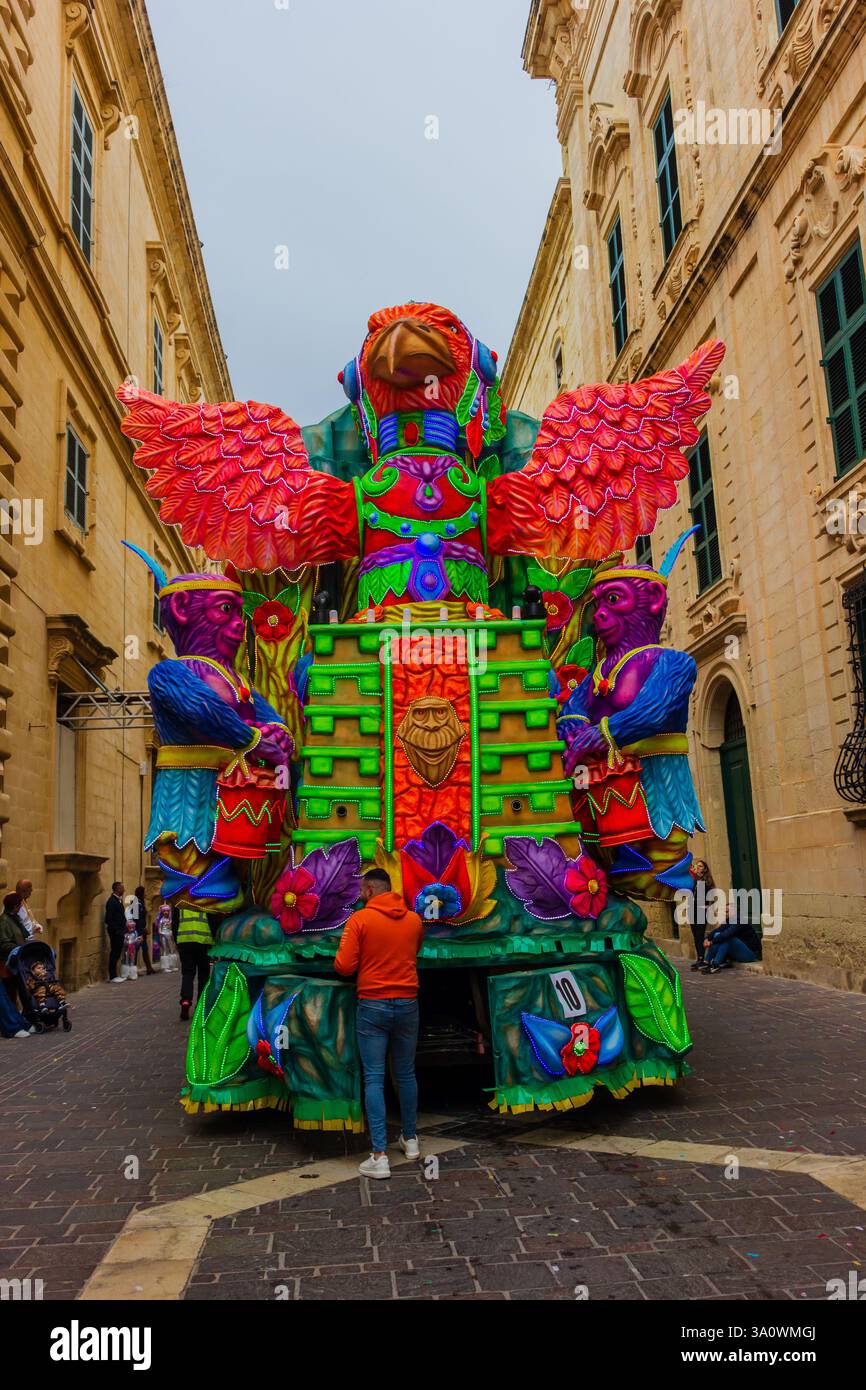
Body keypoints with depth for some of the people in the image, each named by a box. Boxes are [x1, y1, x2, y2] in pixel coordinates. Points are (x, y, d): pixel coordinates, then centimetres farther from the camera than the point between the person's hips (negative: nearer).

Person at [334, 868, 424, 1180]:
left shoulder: (359, 919, -9)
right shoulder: (414, 920, 5)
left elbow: (343, 966, -12)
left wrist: (359, 960, 9)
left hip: (373, 1005, -4)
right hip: (407, 1004, 4)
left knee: (374, 1079, -1)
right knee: (406, 1074, 17)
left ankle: (380, 1156, -4)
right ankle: (410, 1139, 29)